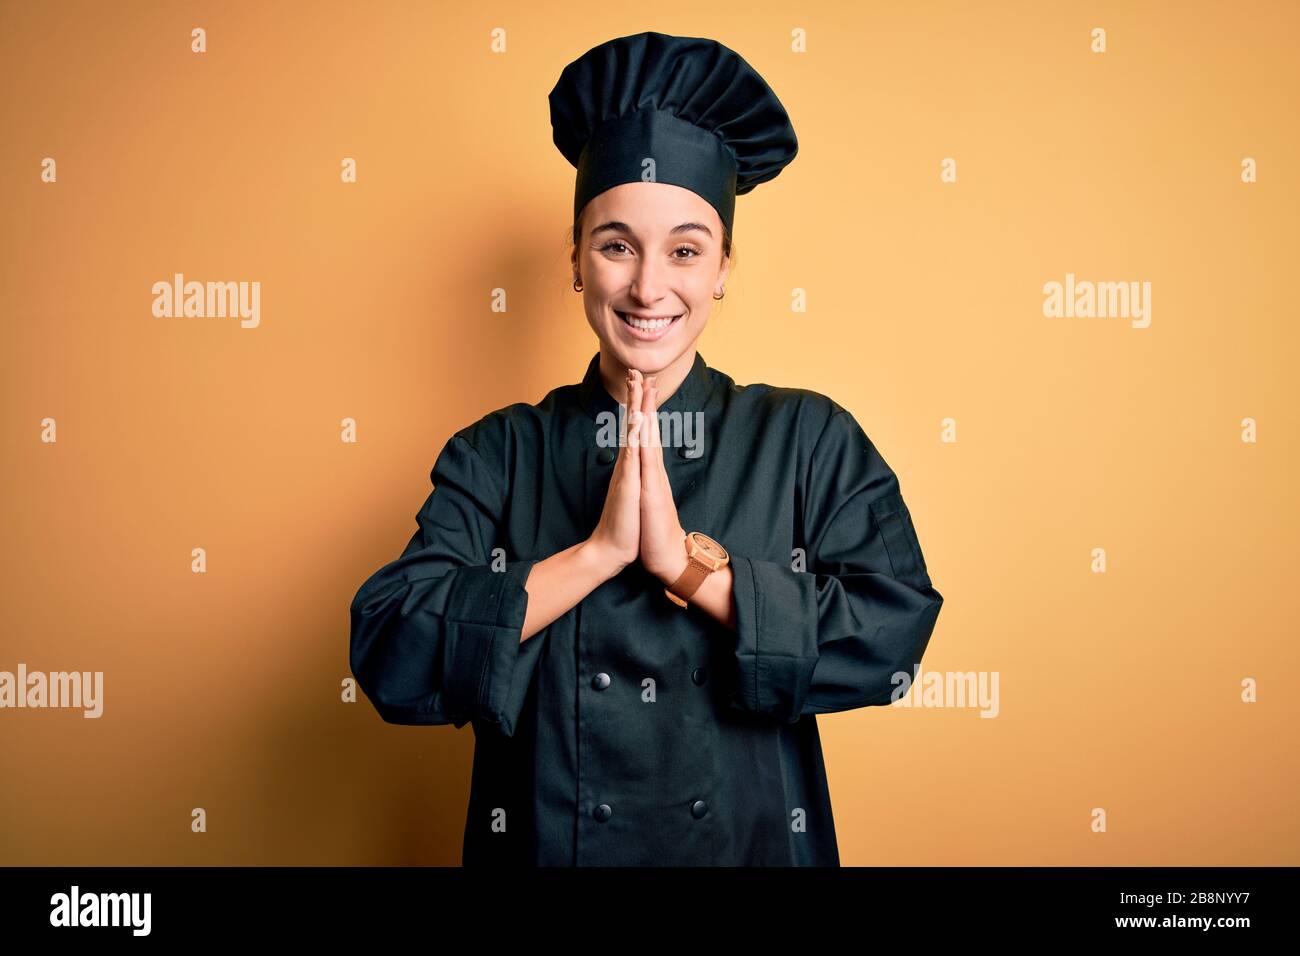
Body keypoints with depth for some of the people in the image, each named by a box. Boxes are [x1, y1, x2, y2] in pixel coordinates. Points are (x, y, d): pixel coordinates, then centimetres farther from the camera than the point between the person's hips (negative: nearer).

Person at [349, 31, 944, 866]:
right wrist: (599, 550, -22)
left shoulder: (812, 442, -6)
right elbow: (391, 656, -15)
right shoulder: (498, 455, -6)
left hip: (757, 843, 0)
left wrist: (688, 559, -22)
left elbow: (892, 638, -15)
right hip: (541, 842, 0)